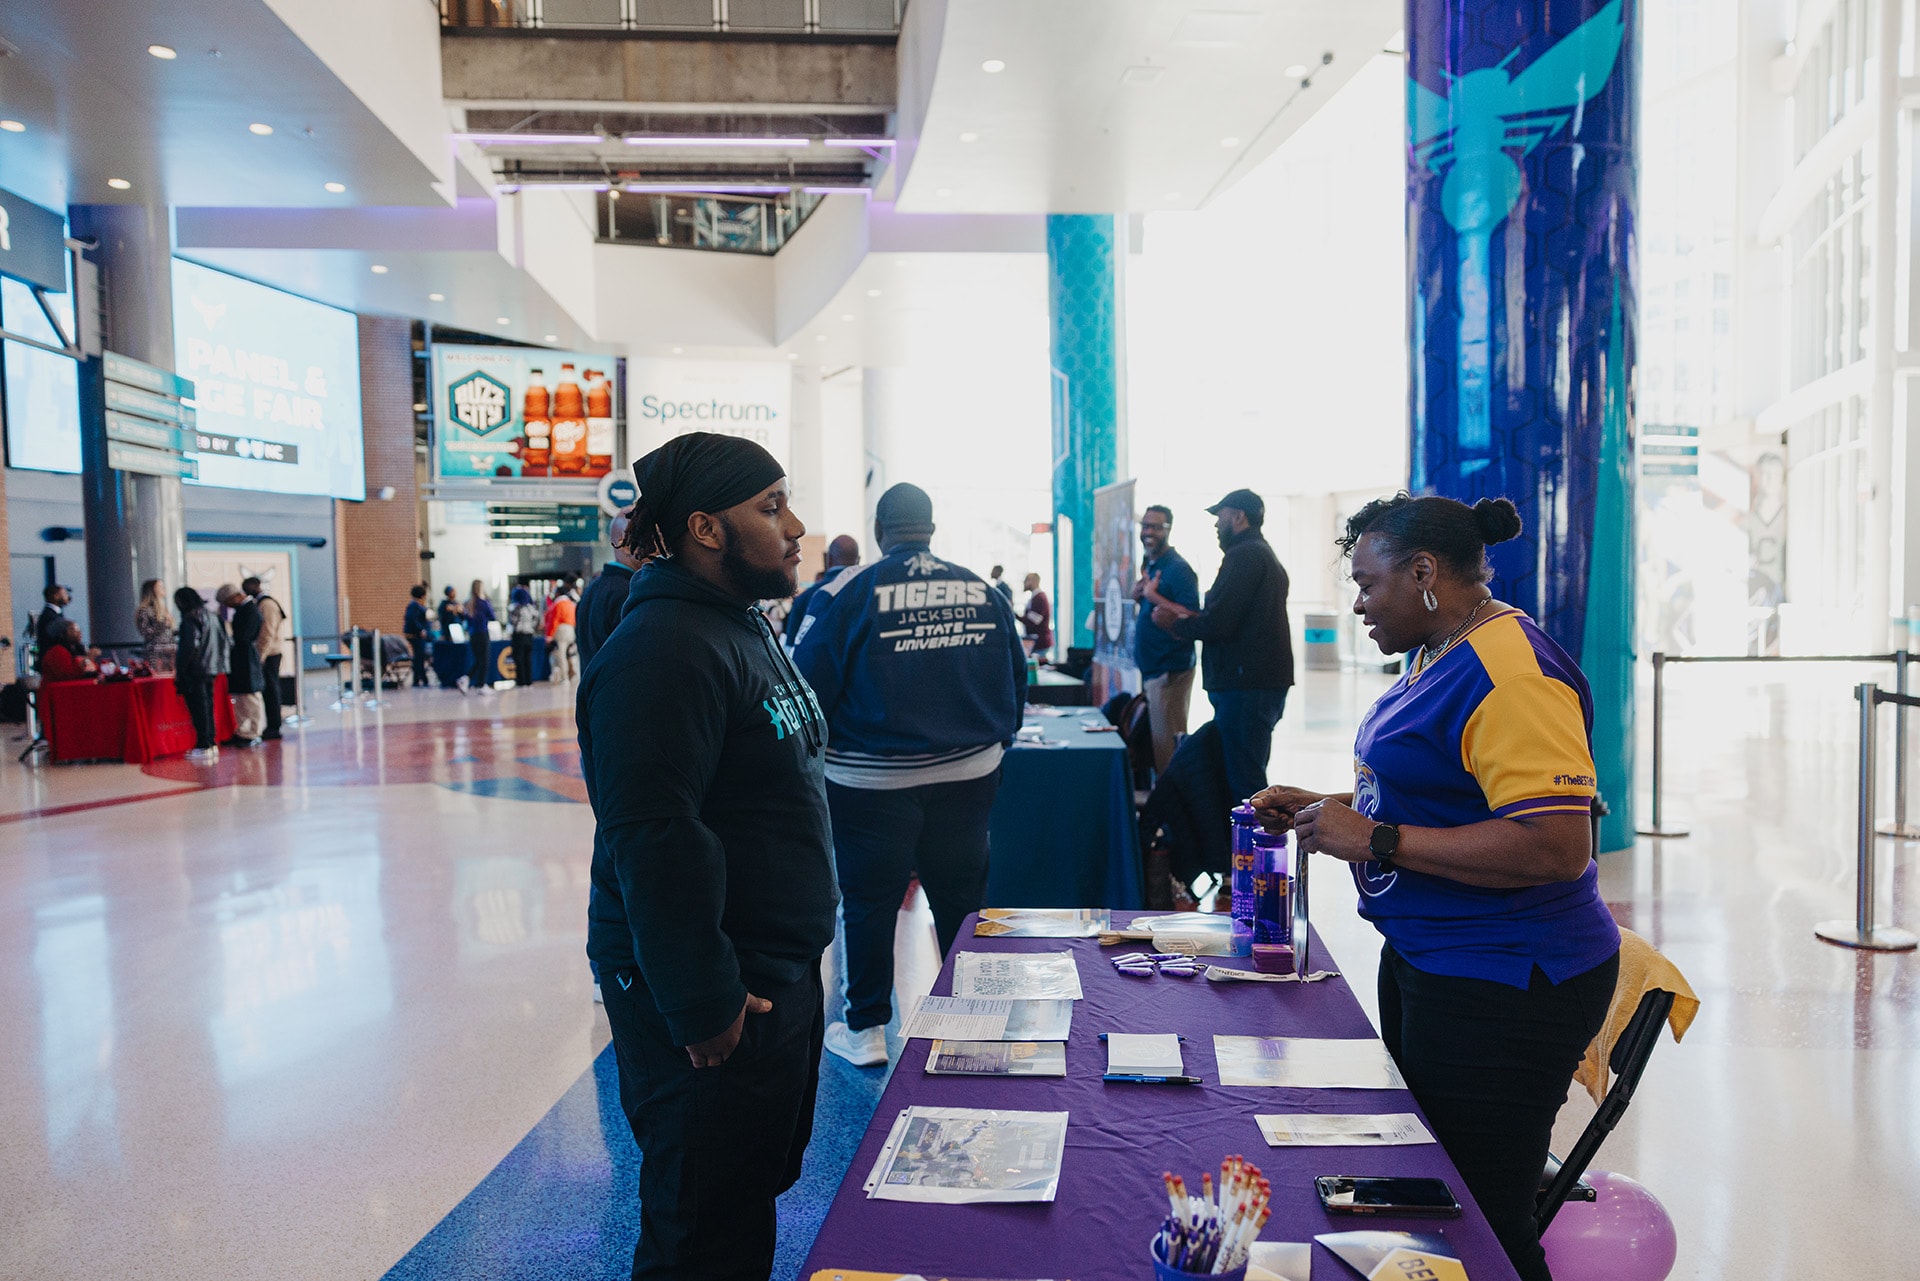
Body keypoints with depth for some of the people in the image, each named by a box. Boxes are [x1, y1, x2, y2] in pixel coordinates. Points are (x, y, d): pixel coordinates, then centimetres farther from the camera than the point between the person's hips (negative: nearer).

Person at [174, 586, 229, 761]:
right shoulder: (212, 616, 13)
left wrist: (180, 671, -12)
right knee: (207, 707, 14)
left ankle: (203, 747, -4)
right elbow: (223, 642, 17)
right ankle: (211, 744, 16)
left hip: (195, 672, -8)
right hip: (211, 669, 9)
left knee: (198, 709, -5)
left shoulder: (190, 619, -13)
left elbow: (189, 647, -18)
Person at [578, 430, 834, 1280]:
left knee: (760, 1191, 23)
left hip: (778, 974, 10)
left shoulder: (745, 626, 12)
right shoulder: (663, 650, -21)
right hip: (716, 996, -10)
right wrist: (701, 1005, -24)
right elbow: (654, 841, -27)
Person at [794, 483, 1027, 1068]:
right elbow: (1016, 680, 11)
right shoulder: (984, 592, 3)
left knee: (869, 901, 10)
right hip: (969, 776, 4)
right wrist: (993, 741, 24)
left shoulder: (847, 594, -10)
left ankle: (866, 1029, 21)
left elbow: (808, 688, -9)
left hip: (872, 780, -4)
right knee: (962, 897, 16)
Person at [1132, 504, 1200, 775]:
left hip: (1170, 669, -9)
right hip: (1151, 669, 9)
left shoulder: (1178, 569, -14)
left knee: (1167, 746, -8)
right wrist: (1140, 595, 4)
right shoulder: (1149, 565, 14)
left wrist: (1154, 597, -25)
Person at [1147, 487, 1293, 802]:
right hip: (1267, 682, 11)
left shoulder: (1243, 555, -12)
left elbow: (1217, 623, -20)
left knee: (1243, 780, -9)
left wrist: (1174, 624, -3)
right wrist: (1188, 620, 14)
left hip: (1243, 685, -11)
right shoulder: (1267, 555, 21)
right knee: (1251, 778, 16)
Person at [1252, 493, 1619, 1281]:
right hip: (1426, 964, 10)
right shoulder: (1439, 655, 11)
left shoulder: (1511, 672, -22)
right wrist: (1319, 809, 10)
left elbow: (1556, 846, -29)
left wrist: (1375, 841, -25)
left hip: (1500, 990, -10)